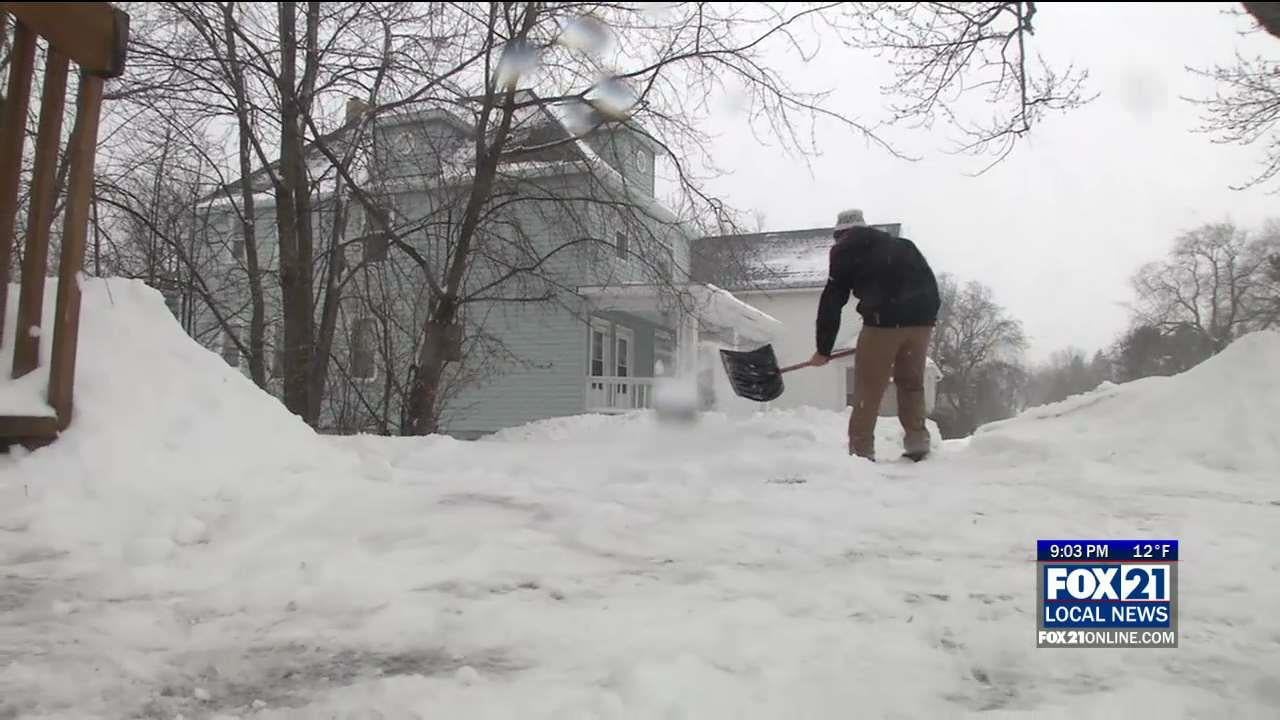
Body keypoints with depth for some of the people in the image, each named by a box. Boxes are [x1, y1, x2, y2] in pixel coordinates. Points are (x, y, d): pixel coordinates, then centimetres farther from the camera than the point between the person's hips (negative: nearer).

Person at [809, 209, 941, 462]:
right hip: (921, 320, 5)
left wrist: (823, 350, 13)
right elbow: (931, 284, 19)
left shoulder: (844, 252, 13)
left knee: (868, 389, 2)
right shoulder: (901, 245, 27)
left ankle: (861, 450, 0)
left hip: (883, 321, -5)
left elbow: (831, 303, 10)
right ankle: (918, 443, 17)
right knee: (911, 383, 18)